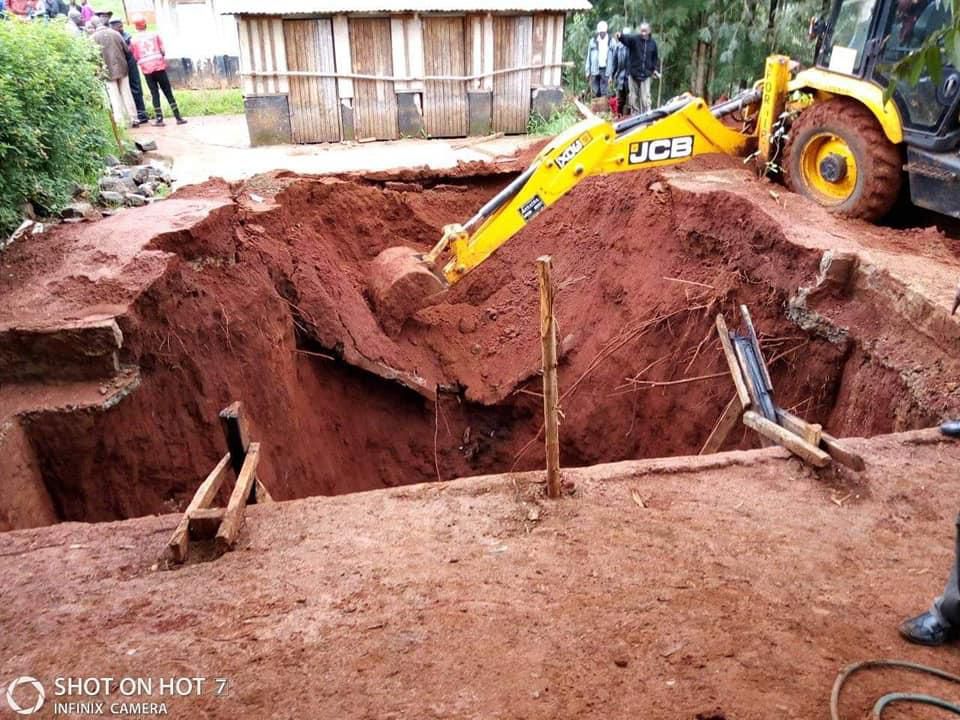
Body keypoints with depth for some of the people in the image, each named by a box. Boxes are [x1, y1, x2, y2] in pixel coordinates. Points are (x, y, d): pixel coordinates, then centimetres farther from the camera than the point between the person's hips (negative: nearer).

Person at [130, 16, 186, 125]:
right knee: (168, 92, 2)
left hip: (147, 69, 0)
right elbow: (163, 51, 1)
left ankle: (159, 118, 4)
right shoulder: (154, 35, 4)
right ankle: (178, 117, -3)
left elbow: (136, 57, 4)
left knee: (154, 93, 7)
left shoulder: (133, 40, 3)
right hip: (159, 66, 0)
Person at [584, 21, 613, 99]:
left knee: (604, 92, -2)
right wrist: (588, 71, 7)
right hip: (595, 70, 2)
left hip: (605, 70, -2)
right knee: (596, 92, 3)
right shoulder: (593, 41, 8)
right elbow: (588, 56, 11)